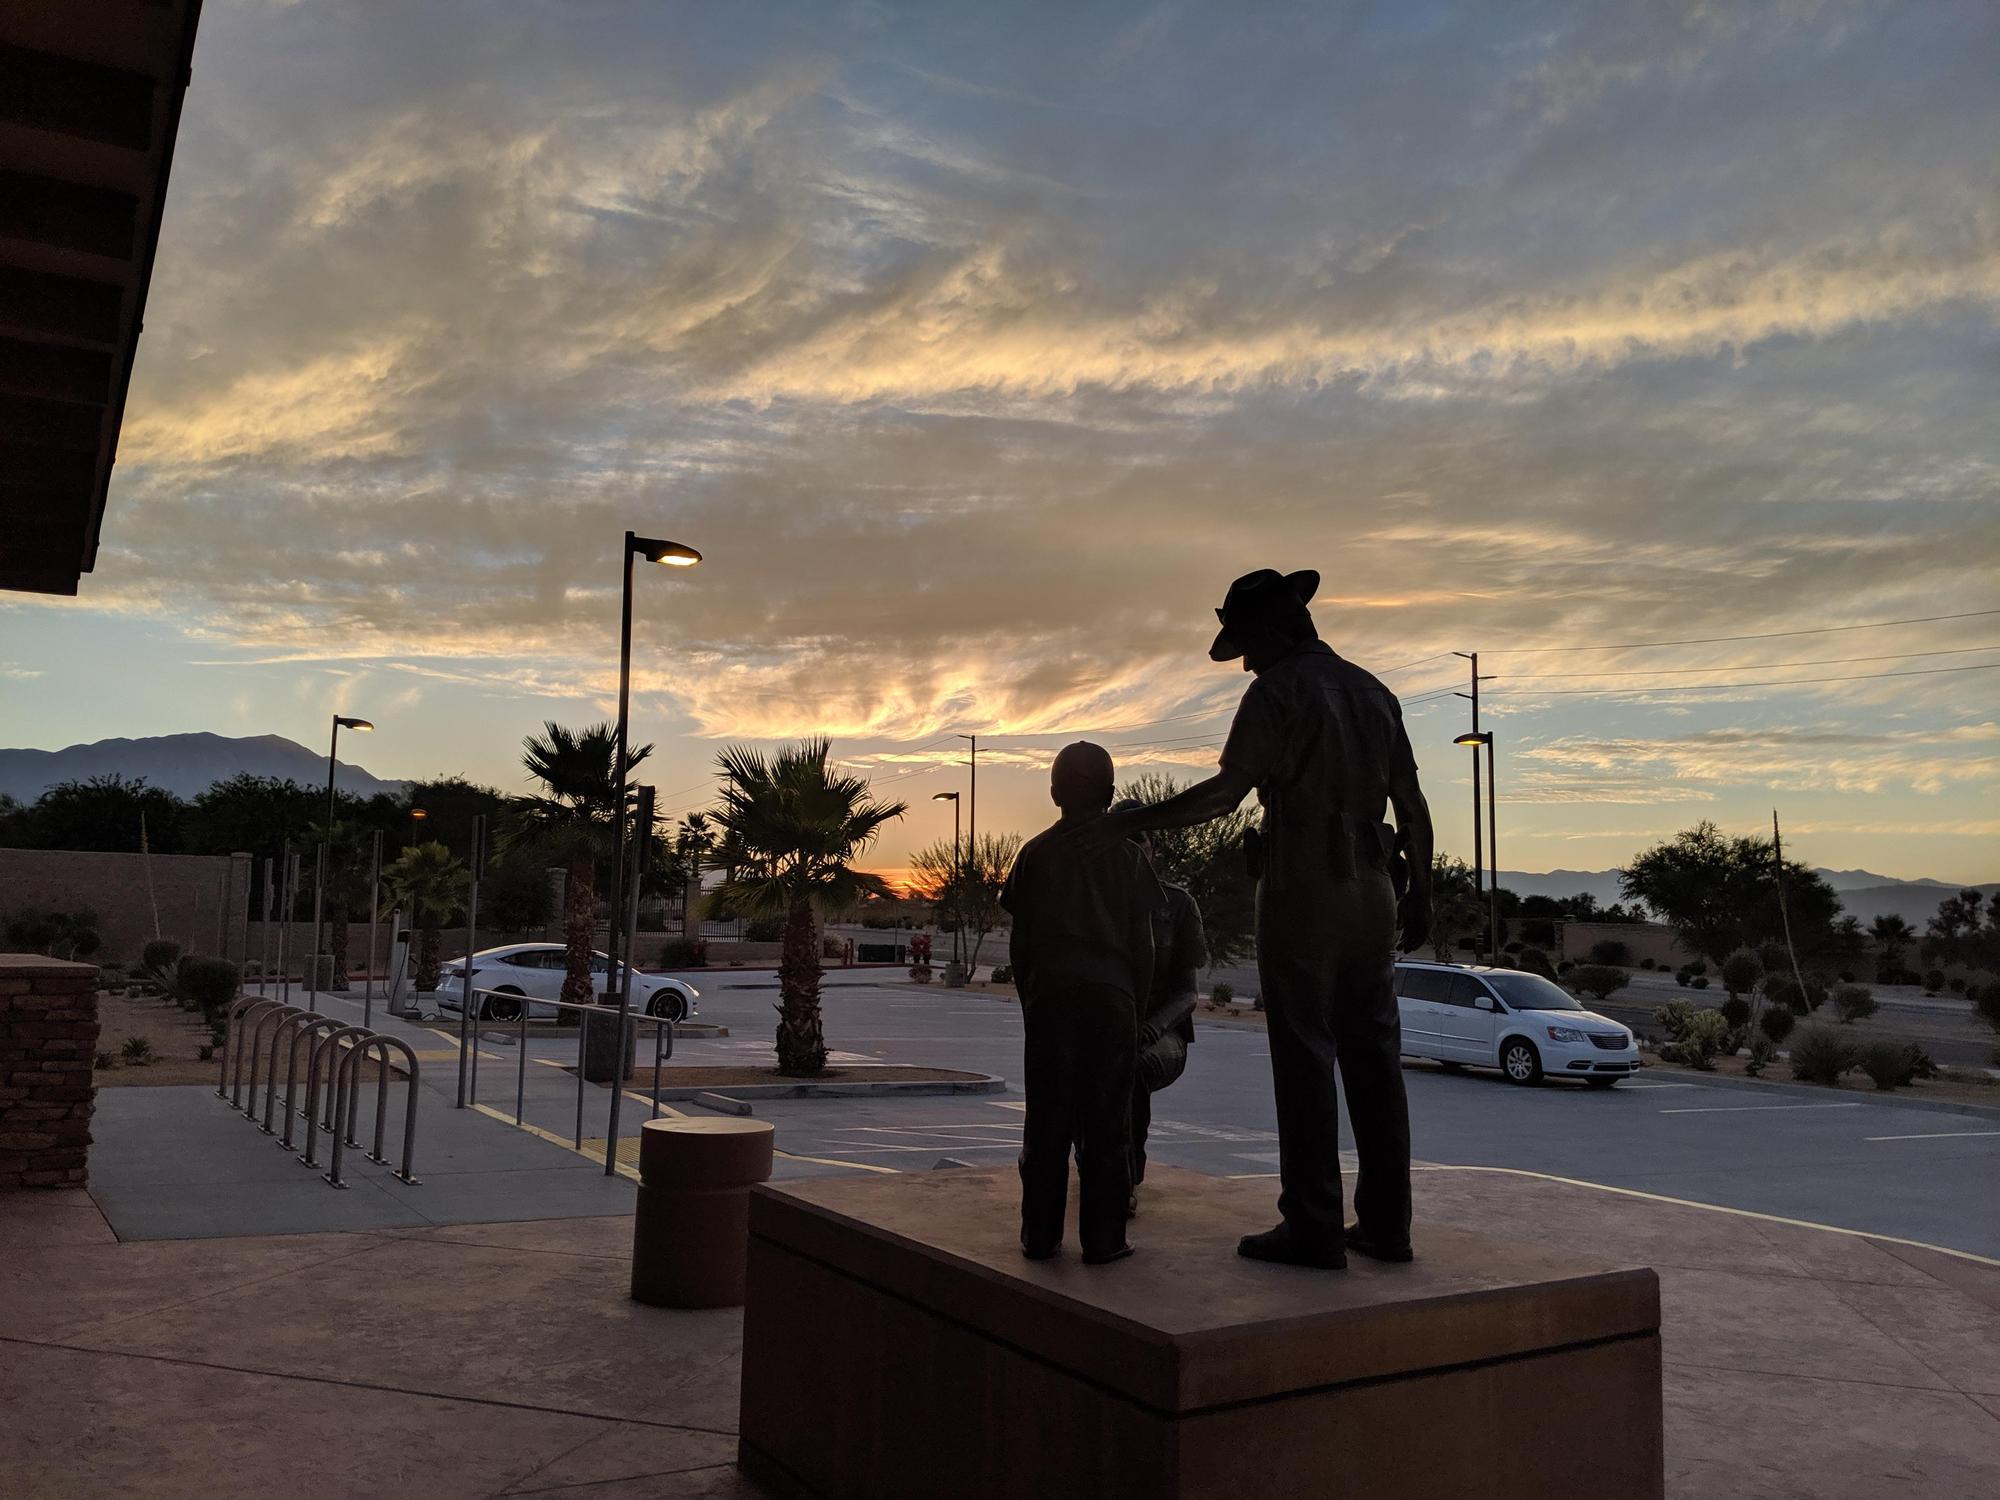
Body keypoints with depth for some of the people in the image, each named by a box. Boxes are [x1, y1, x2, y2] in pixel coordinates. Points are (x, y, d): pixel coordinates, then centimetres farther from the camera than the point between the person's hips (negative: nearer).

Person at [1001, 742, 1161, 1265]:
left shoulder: (1036, 852, 5)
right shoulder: (1125, 854, 3)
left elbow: (1020, 937, 6)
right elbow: (1141, 939, 3)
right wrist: (1137, 1001, 12)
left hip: (1049, 995, 1)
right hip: (1111, 996, -1)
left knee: (1047, 1120, 6)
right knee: (1105, 1122, 3)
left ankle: (1040, 1235, 9)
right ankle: (1103, 1238, 4)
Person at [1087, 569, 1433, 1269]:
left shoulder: (1278, 691, -8)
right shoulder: (1372, 690, 15)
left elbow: (1224, 793, -18)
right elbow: (1412, 805, 16)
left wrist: (1131, 821, -11)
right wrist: (1419, 891, 23)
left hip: (1302, 892, -7)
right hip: (1370, 893, 7)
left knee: (1305, 1061, -4)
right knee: (1373, 1058, 9)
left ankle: (1313, 1227, -1)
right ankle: (1385, 1223, 12)